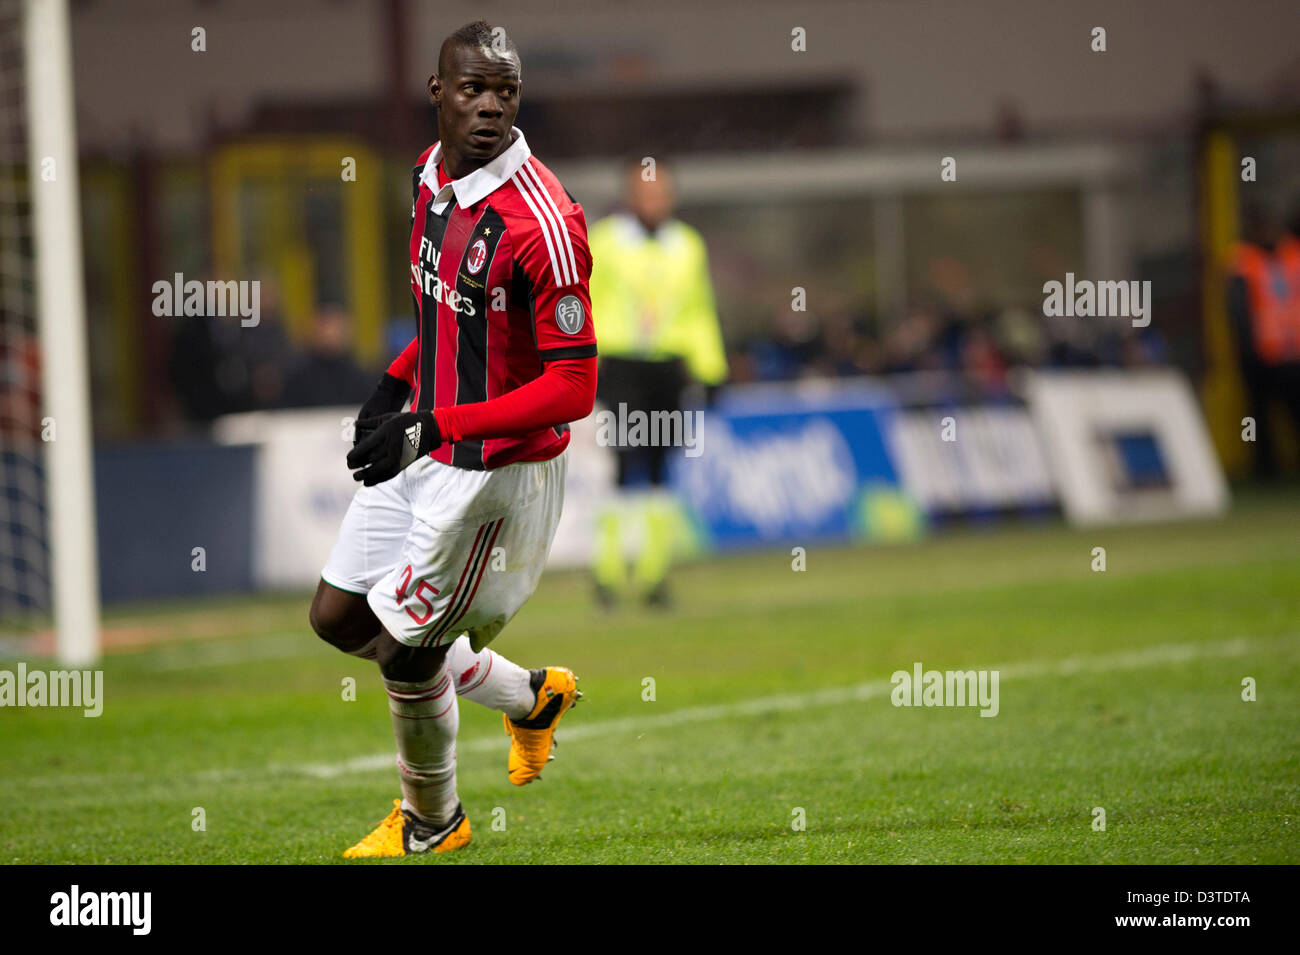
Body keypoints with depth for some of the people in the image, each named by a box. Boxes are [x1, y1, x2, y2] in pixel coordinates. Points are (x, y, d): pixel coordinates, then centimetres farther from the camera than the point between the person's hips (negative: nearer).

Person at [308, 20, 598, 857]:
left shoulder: (542, 221, -26)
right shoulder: (434, 171, 2)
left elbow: (573, 388, -25)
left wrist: (433, 428, -27)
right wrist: (398, 382, 6)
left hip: (498, 469, -9)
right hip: (424, 450, 9)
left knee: (407, 648, 2)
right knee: (338, 617, 15)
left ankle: (432, 824, 29)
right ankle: (531, 696, 33)